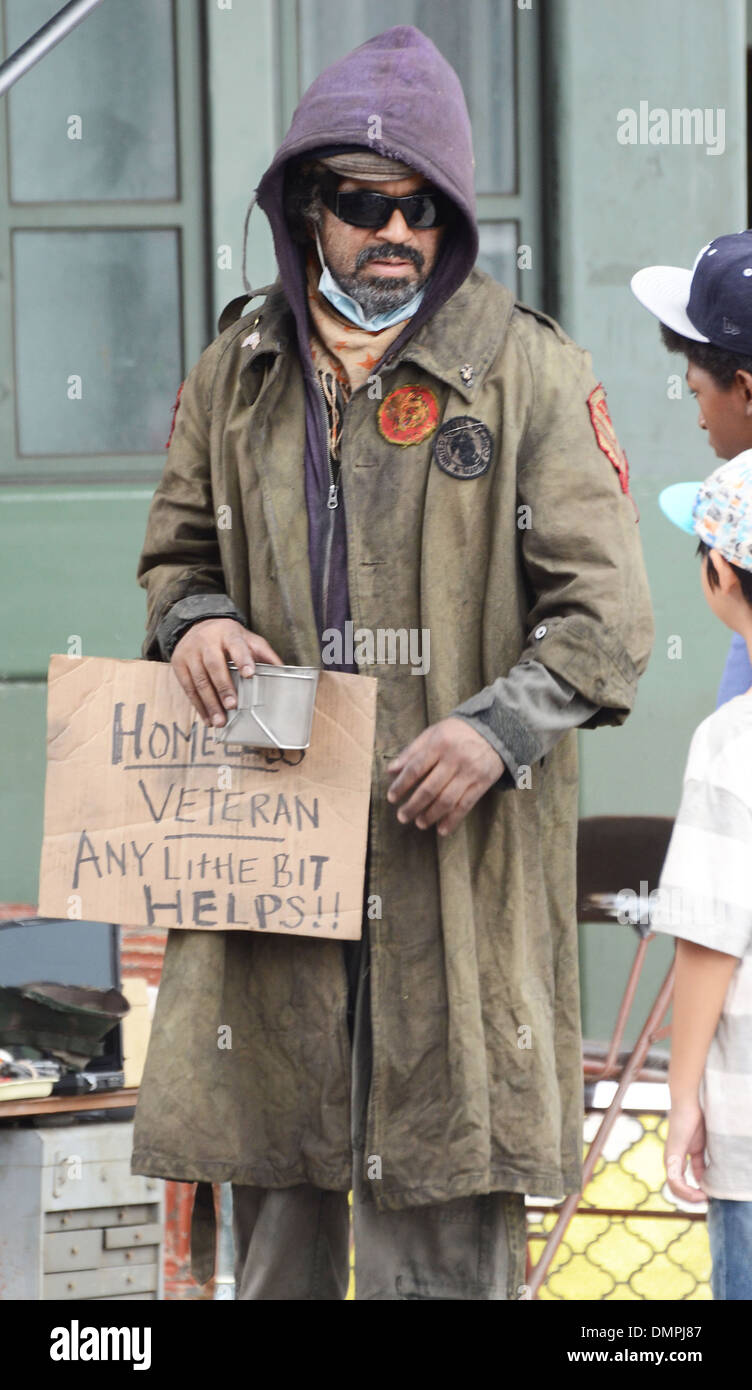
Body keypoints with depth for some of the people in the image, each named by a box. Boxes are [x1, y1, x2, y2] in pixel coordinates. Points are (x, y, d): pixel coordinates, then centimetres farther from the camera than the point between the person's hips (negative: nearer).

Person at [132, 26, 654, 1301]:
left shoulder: (529, 372, 0)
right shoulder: (236, 375, 12)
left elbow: (605, 612, -2)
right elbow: (175, 553, 24)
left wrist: (499, 726, -18)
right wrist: (195, 620, 0)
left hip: (455, 857, -4)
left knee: (444, 1237, -3)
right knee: (274, 1201, 10)